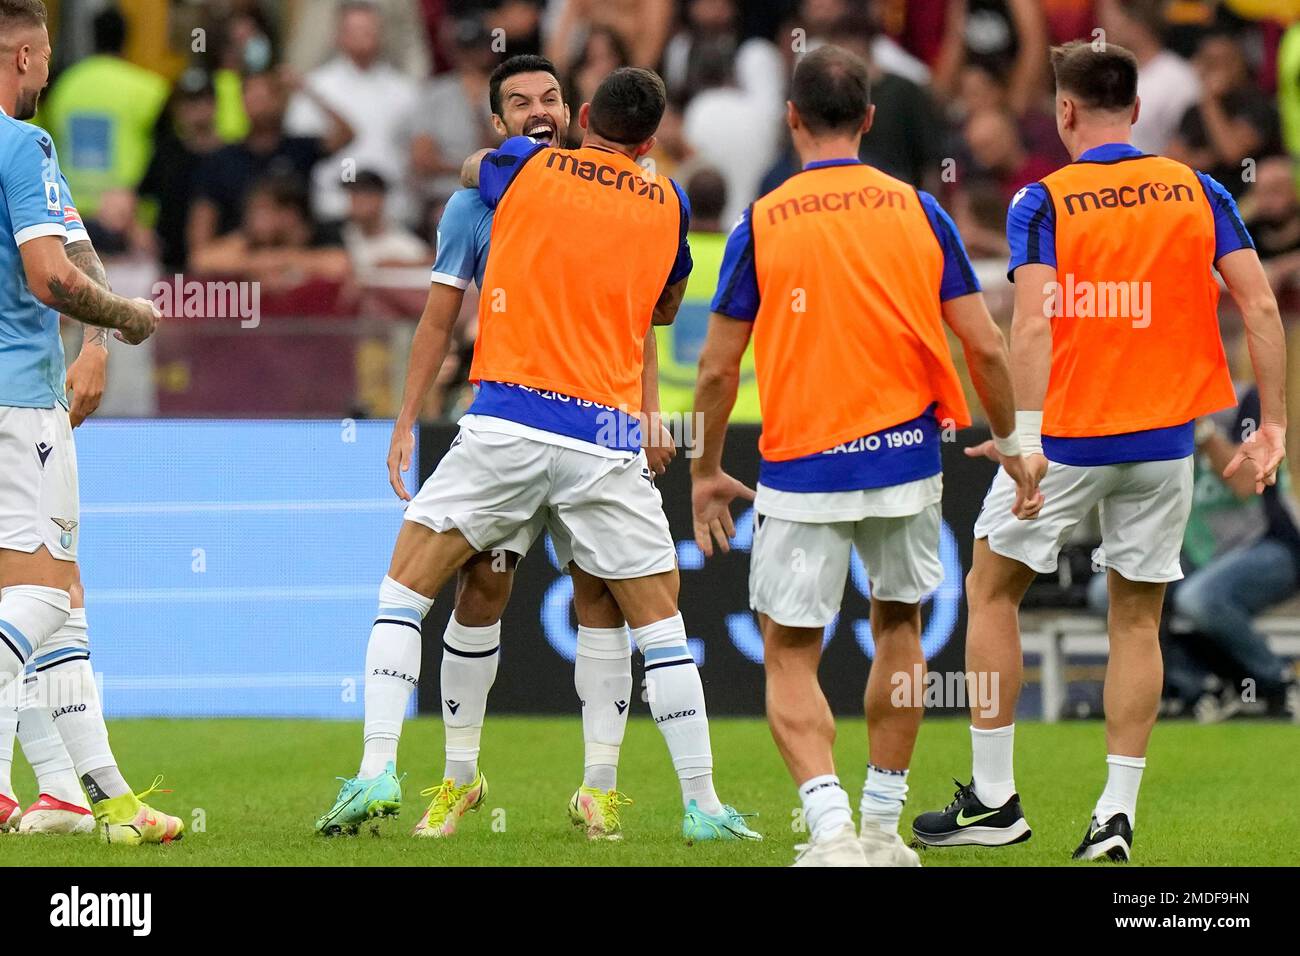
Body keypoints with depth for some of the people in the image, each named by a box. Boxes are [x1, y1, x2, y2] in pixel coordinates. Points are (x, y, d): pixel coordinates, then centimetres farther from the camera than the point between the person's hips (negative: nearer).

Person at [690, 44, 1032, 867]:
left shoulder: (762, 224, -3)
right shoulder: (918, 211, 0)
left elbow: (718, 369, -1)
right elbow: (984, 345, -1)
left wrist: (706, 473, 12)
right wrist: (1011, 442, 14)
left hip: (802, 468, -2)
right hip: (906, 459, 2)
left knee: (791, 656, 4)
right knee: (898, 627, 21)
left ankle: (831, 826, -16)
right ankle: (882, 824, 24)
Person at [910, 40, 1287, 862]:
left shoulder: (1043, 203, -6)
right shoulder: (1197, 192, 2)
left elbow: (1032, 325, -19)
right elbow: (1261, 308, -3)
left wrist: (1027, 434, -23)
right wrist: (1273, 424, 1)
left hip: (1066, 440, -3)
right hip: (1163, 440, 3)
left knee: (993, 591, 15)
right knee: (1137, 621, 10)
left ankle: (994, 801, 15)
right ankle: (1118, 814, 4)